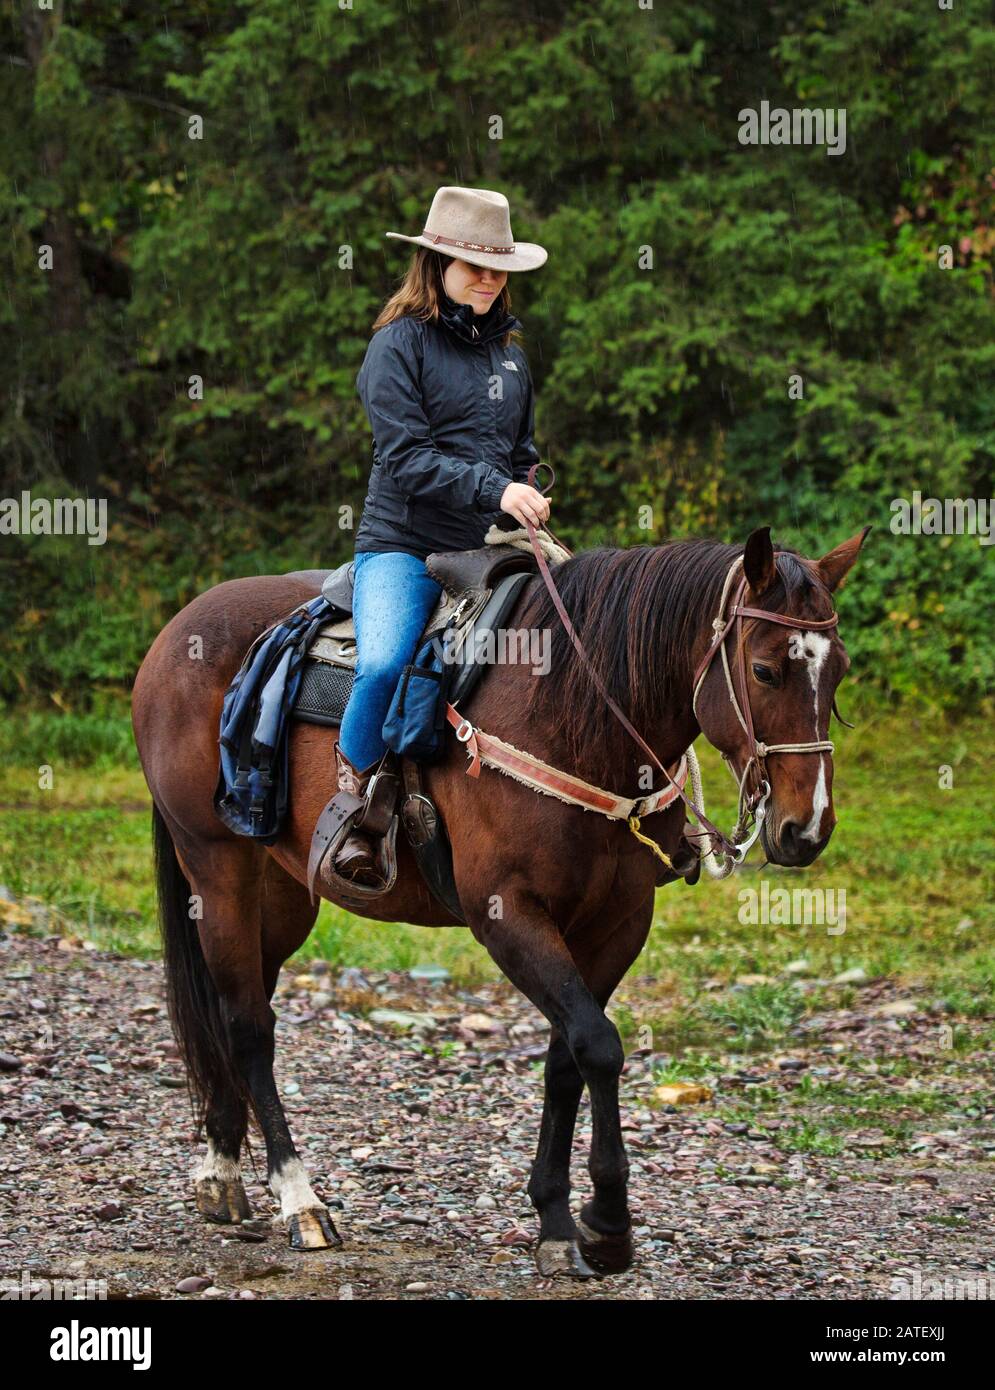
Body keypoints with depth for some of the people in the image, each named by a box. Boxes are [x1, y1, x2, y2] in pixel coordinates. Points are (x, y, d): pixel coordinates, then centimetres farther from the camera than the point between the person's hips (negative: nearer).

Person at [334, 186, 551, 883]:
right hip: (403, 545, -6)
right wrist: (493, 489, -21)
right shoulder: (399, 345, -2)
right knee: (383, 667, -31)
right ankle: (352, 798, -9)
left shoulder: (509, 350, 17)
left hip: (488, 550, 6)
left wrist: (528, 509, 9)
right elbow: (407, 458, -12)